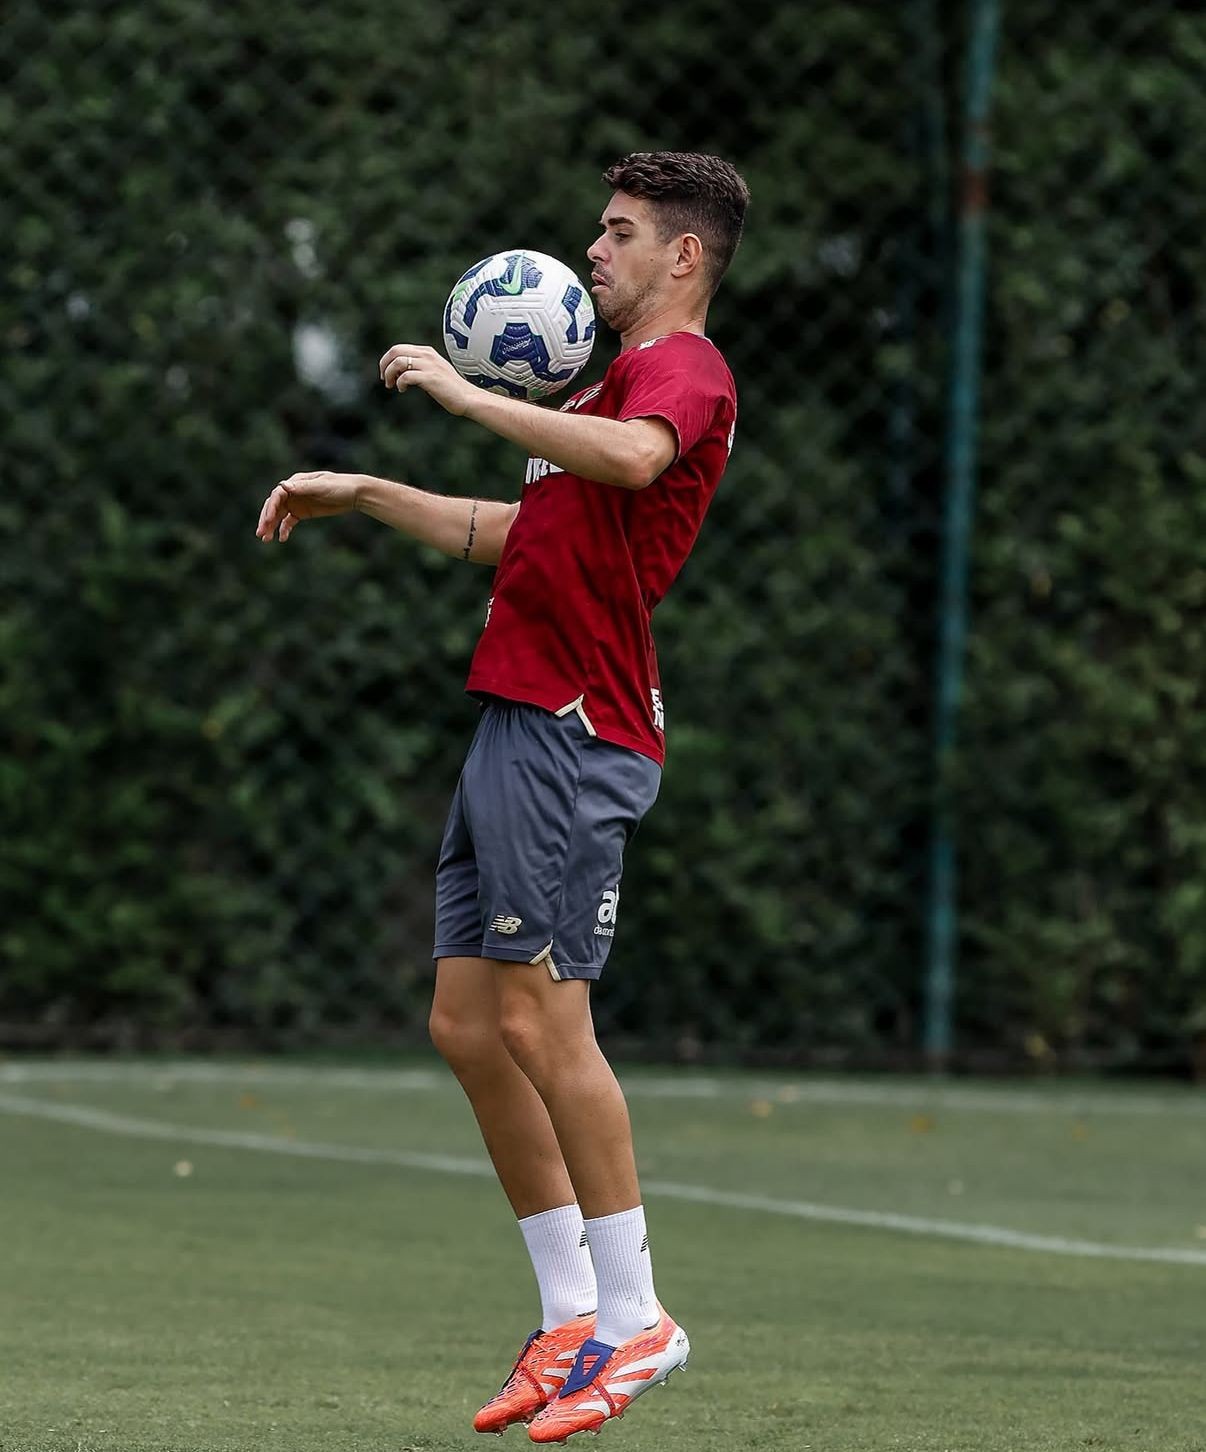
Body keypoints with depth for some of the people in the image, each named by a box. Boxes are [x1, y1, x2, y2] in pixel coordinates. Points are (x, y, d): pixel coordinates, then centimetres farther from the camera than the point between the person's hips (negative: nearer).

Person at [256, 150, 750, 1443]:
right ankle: (571, 1314, 12)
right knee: (466, 1023, 8)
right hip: (516, 721, 10)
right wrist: (364, 495, 36)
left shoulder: (685, 368, -7)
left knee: (542, 1018, -13)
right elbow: (523, 533, 37)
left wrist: (469, 396, -23)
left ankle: (632, 1316, -6)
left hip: (576, 729, -10)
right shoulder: (617, 381, 25)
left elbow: (635, 457, -32)